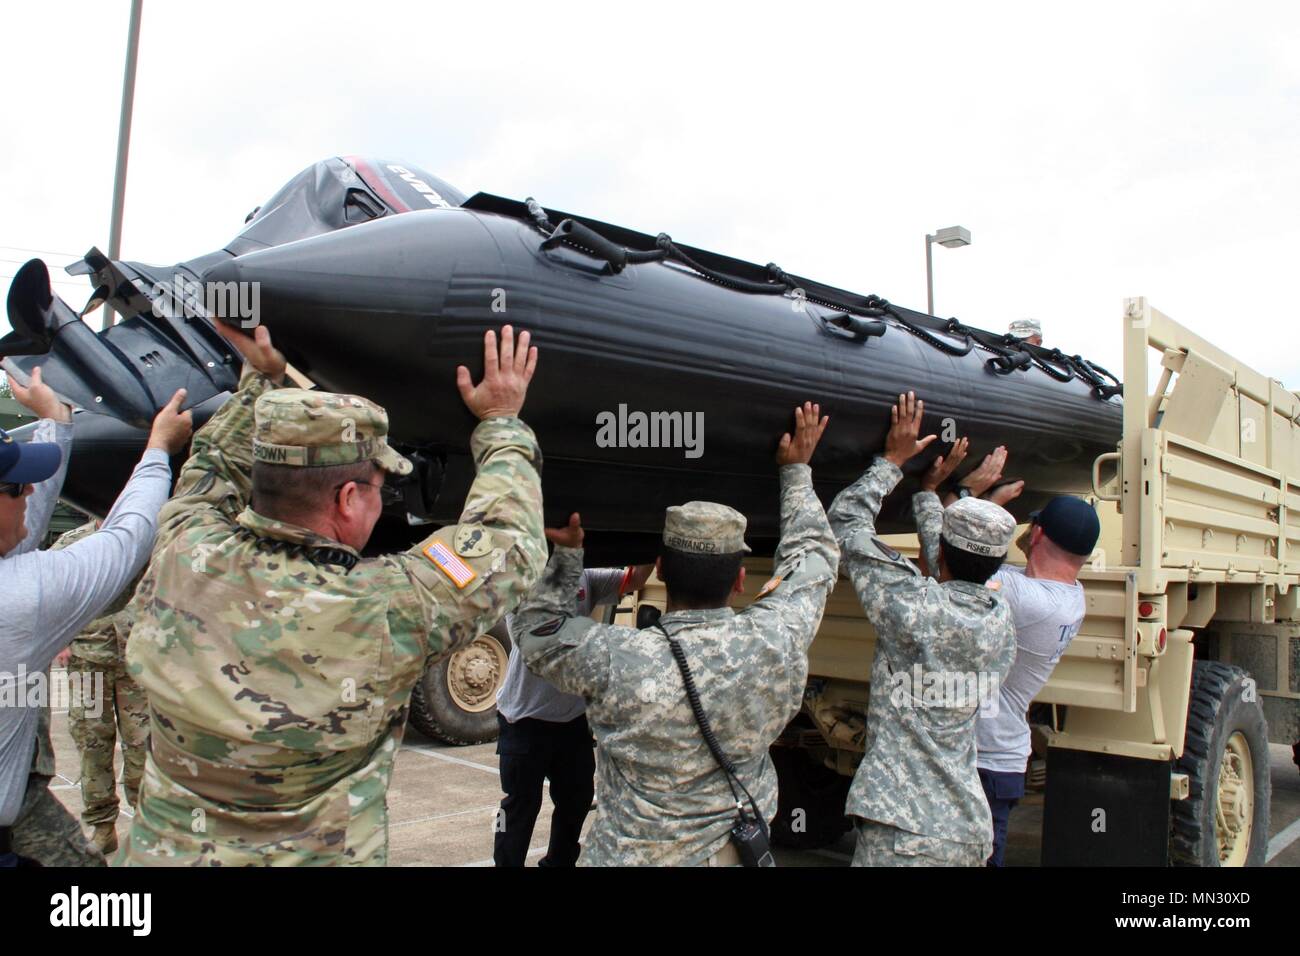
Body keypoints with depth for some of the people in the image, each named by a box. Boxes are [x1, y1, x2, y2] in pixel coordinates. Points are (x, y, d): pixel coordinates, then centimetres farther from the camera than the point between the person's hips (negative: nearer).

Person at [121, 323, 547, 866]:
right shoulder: (384, 612, -28)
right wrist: (501, 421, 0)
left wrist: (259, 380, 16)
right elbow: (507, 543, -12)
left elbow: (213, 467, 6)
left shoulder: (184, 558, -18)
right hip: (317, 855, -4)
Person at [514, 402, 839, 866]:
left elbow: (536, 629, -7)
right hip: (738, 852, 3)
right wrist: (796, 470, 10)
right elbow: (814, 557, 0)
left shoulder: (617, 663, -27)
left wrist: (567, 552, -1)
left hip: (630, 855, -3)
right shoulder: (775, 643, -19)